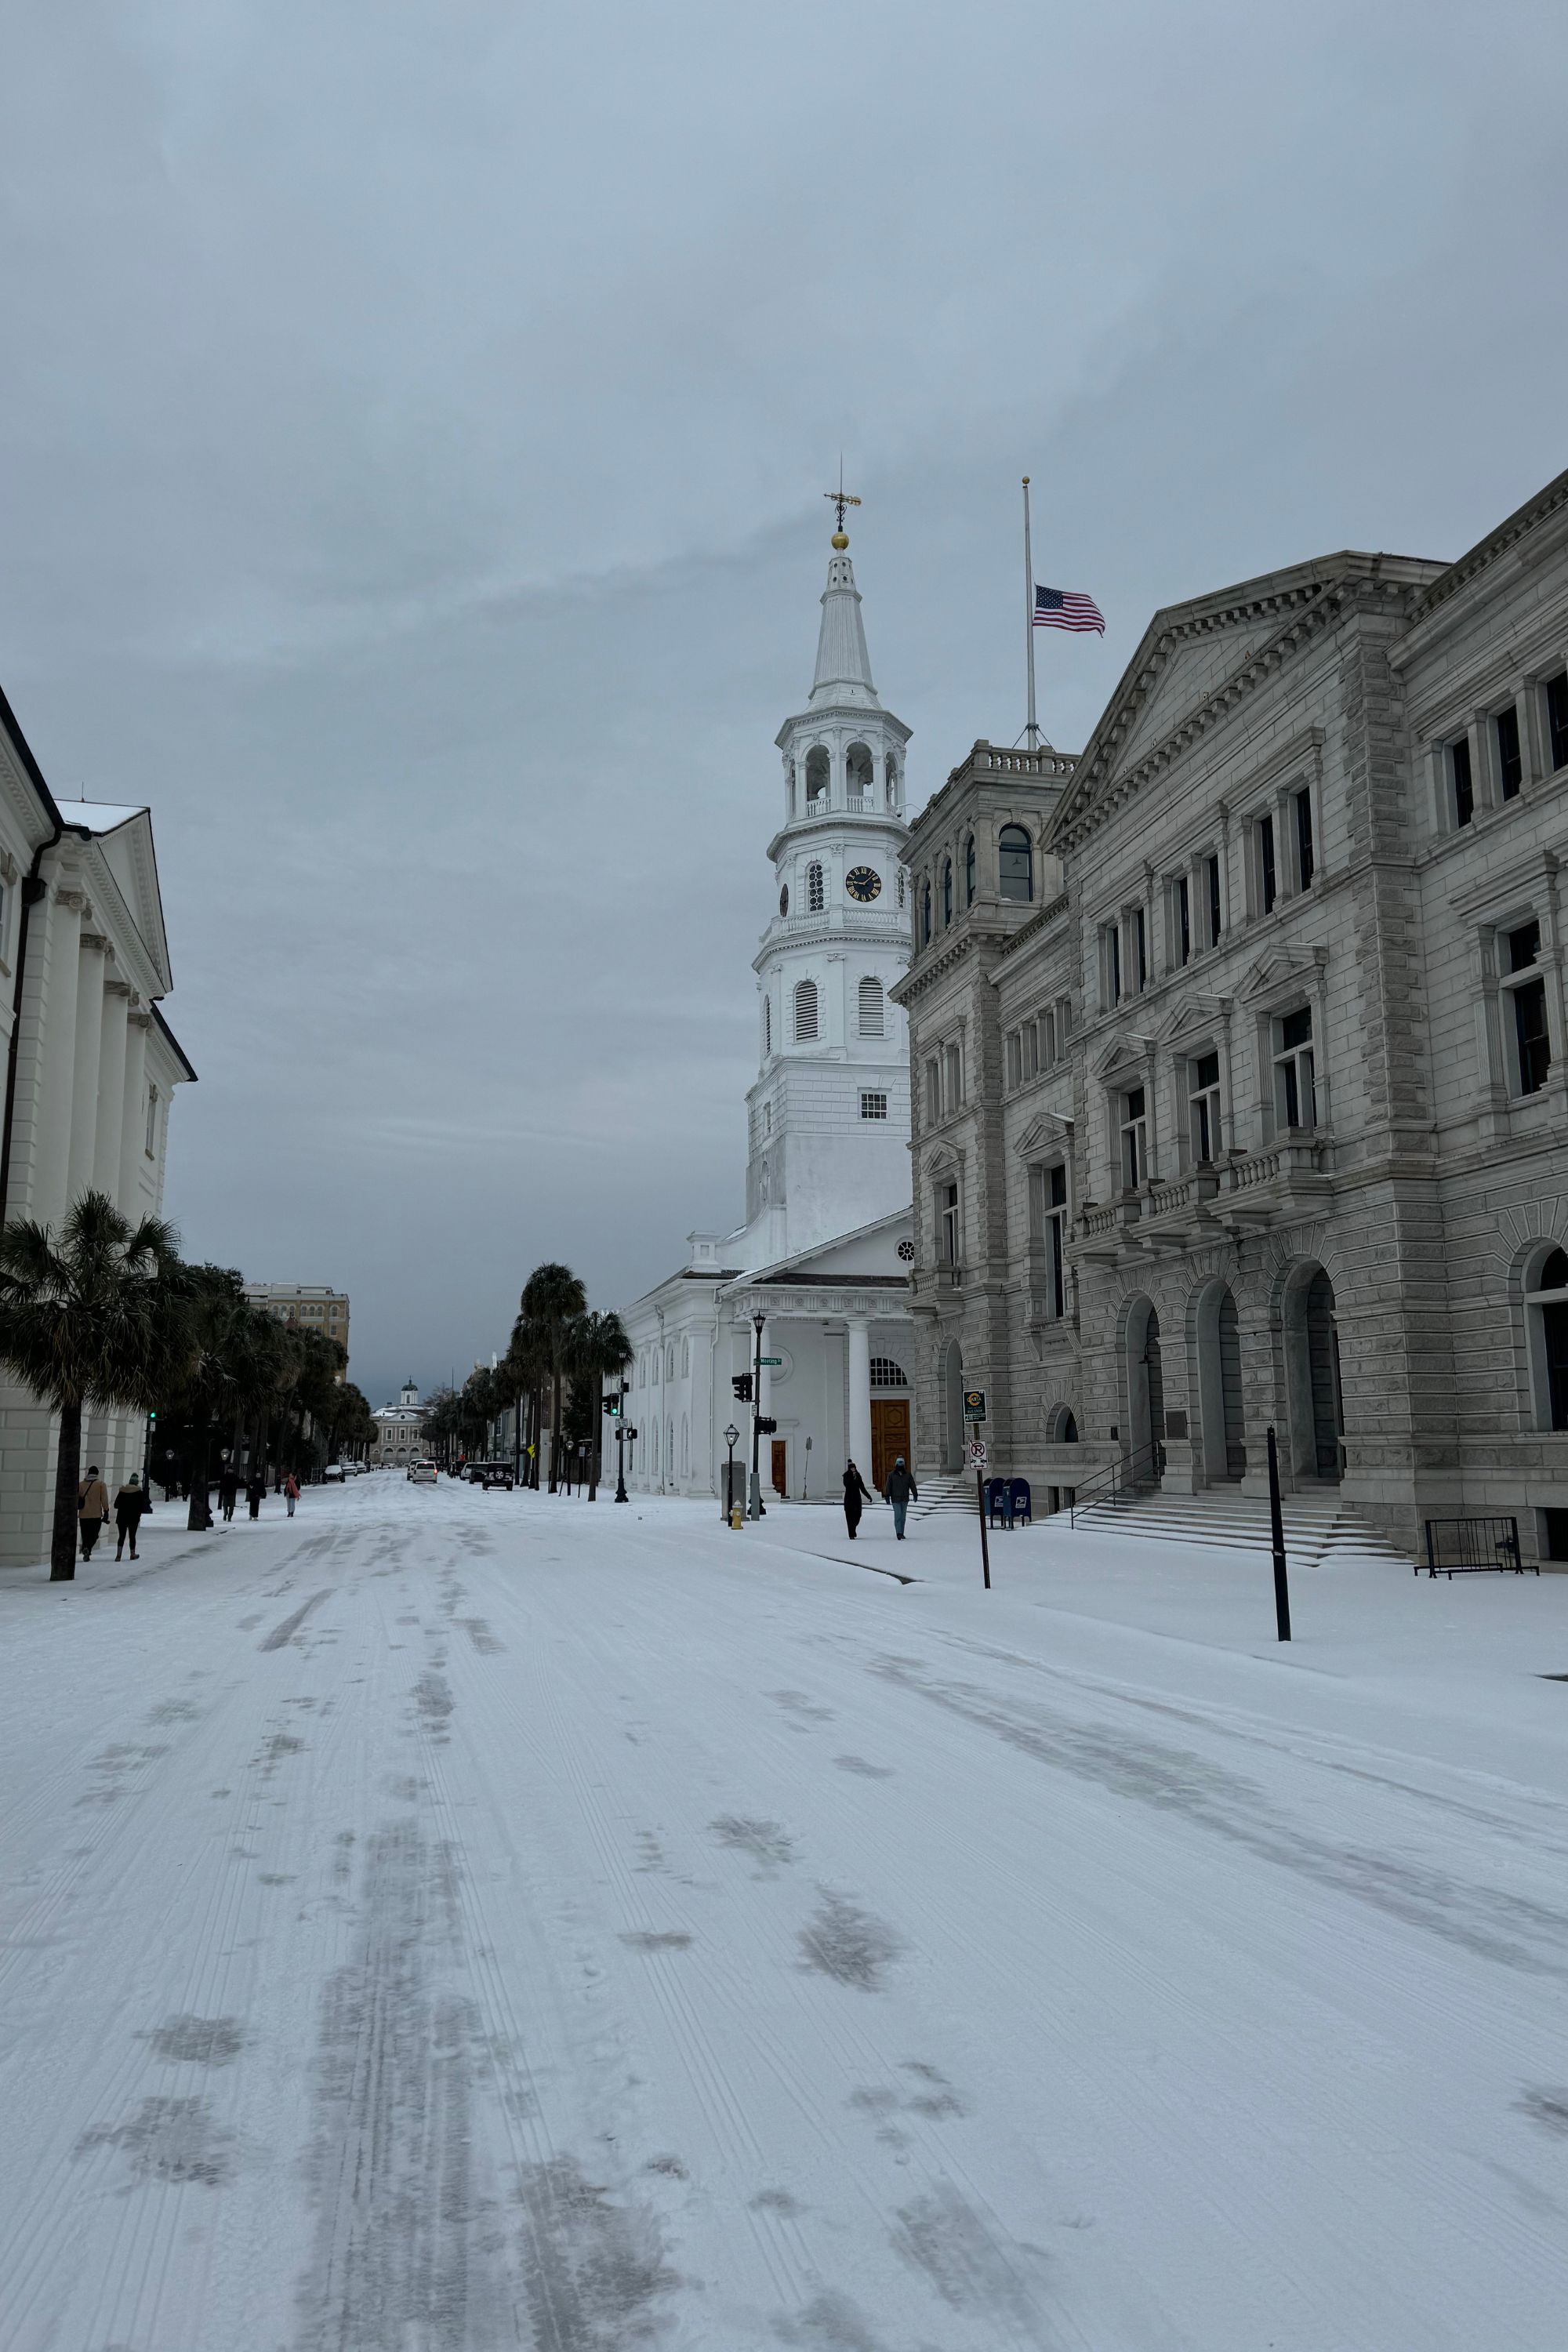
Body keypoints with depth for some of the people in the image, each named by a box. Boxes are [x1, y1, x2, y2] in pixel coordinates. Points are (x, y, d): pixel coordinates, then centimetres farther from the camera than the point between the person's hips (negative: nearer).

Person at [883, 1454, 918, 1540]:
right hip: (895, 1499, -3)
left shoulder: (907, 1475, 6)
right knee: (898, 1516, -11)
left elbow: (912, 1485, 7)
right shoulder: (891, 1475, 0)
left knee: (903, 1517, 9)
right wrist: (887, 1497, -8)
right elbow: (888, 1486, -2)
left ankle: (901, 1534, 16)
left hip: (905, 1499, 3)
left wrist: (915, 1495, 1)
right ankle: (899, 1533, -15)